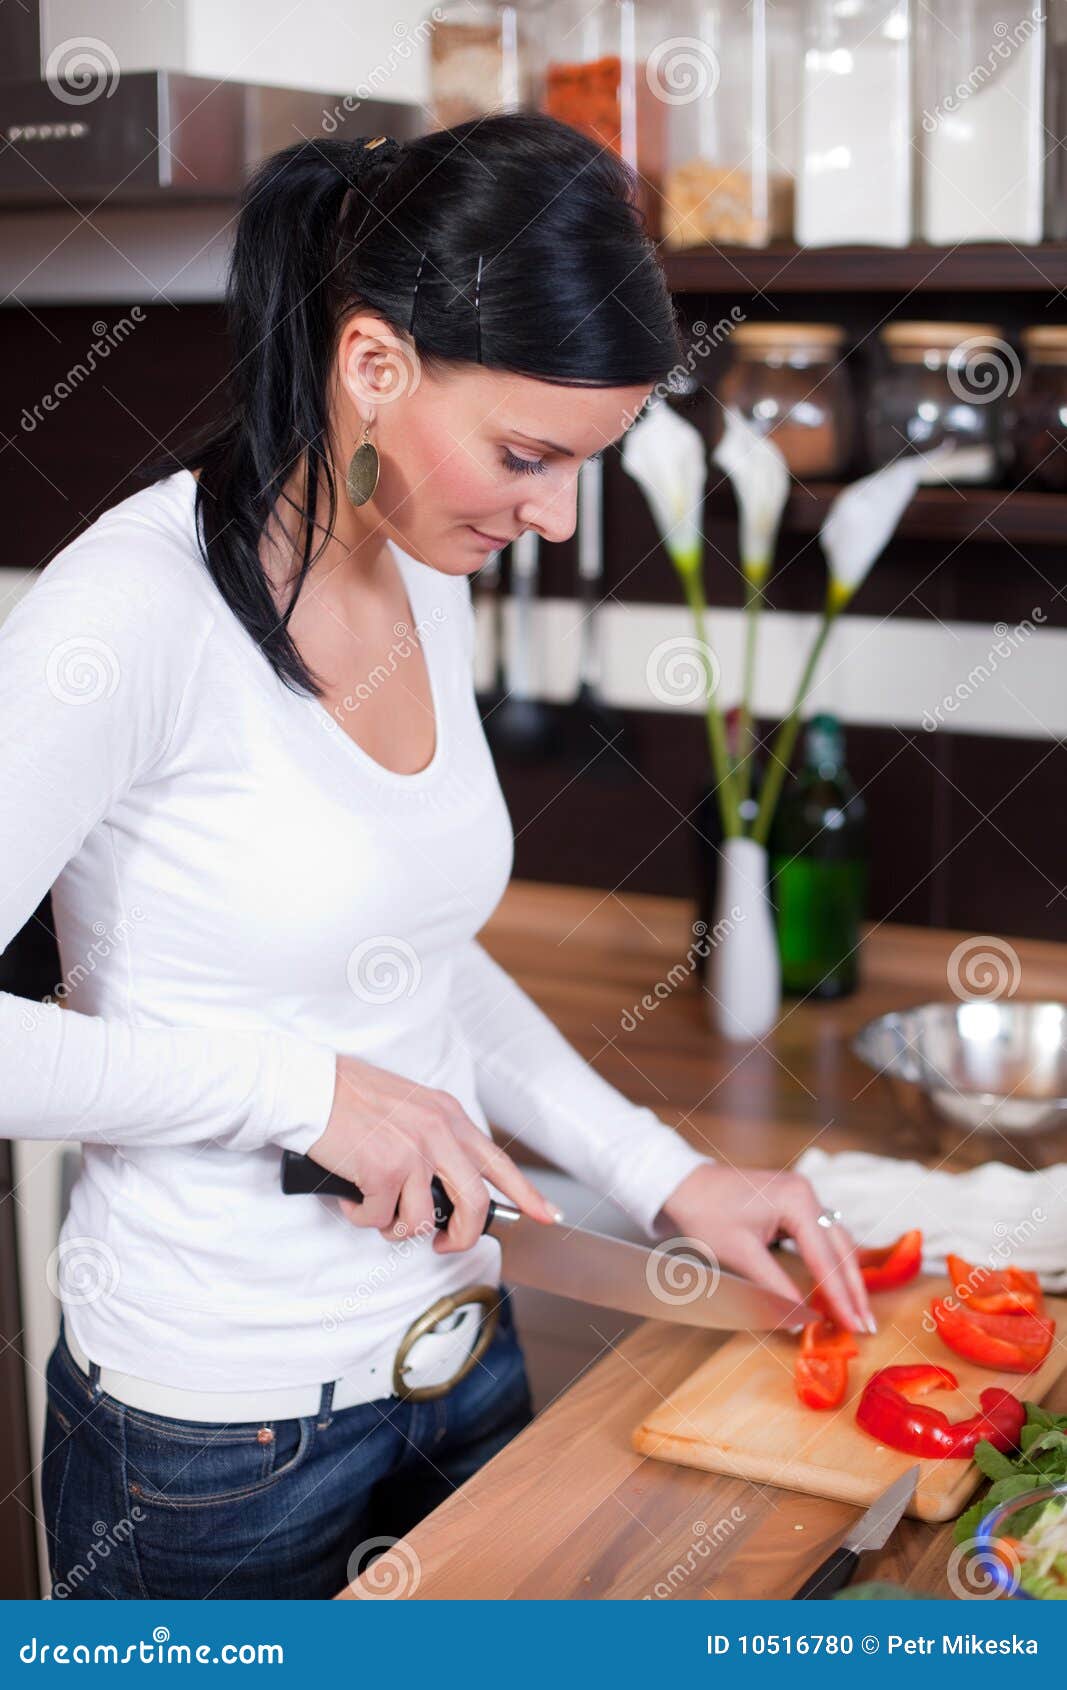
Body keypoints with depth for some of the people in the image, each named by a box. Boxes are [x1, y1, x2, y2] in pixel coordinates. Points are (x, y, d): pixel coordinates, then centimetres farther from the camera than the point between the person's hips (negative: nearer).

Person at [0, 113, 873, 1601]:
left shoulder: (427, 578, 2)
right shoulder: (138, 610, -22)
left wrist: (656, 1169, 5)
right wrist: (305, 1088, -25)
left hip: (460, 1355, 7)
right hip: (221, 1432, -7)